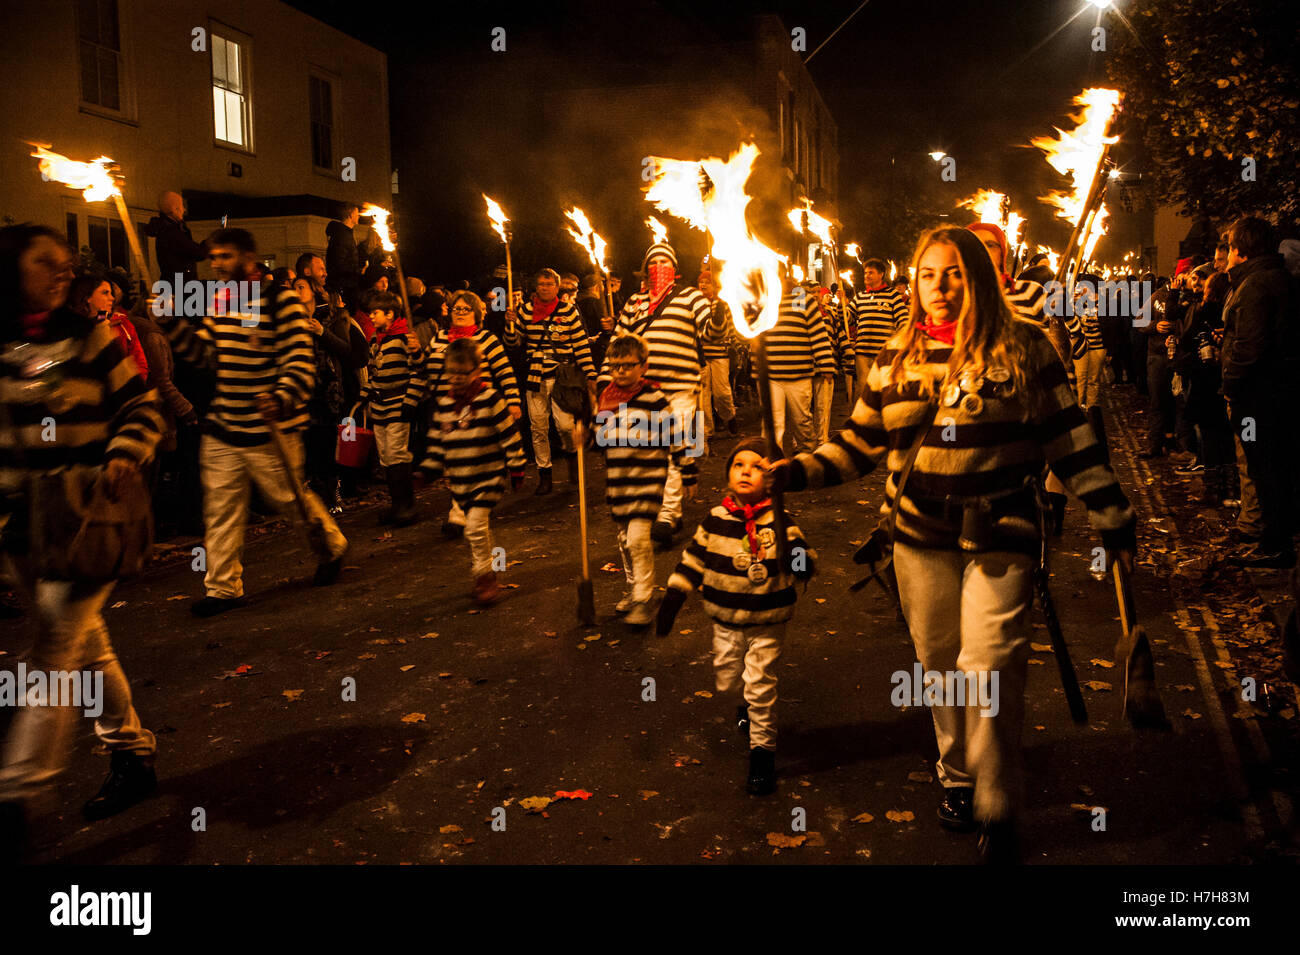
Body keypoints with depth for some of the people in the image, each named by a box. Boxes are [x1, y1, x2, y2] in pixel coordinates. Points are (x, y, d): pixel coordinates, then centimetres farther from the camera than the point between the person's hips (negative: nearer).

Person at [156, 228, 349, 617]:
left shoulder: (280, 300, -11)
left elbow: (300, 359, -18)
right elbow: (202, 351, 16)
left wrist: (283, 397, -35)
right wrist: (169, 323, 2)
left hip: (269, 429, -6)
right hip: (222, 428, 6)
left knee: (290, 498, 8)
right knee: (221, 510, 6)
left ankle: (332, 546, 35)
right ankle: (224, 588, 16)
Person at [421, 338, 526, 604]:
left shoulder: (489, 398, -9)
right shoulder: (444, 404, 5)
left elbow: (509, 434, -6)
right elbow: (437, 440, 15)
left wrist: (516, 467, -5)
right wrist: (430, 470, 12)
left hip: (488, 475, -5)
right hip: (460, 479, 5)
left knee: (476, 525, -17)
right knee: (478, 528, 15)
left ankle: (485, 576, -2)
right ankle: (486, 577, 30)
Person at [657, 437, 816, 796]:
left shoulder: (779, 523, -15)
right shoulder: (716, 520, -6)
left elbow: (805, 566, -16)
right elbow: (693, 559, 4)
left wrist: (798, 557, -39)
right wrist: (672, 600, 3)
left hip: (767, 624, -4)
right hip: (726, 621, 4)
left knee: (760, 689, -1)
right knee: (726, 682, 18)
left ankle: (762, 753, 16)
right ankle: (749, 704, 51)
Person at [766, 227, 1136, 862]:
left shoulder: (1022, 348, -1)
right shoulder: (897, 356, 7)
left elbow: (1067, 435, 2)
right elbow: (861, 442, 8)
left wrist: (1111, 513, 3)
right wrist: (796, 473, -4)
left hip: (1000, 535, -3)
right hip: (921, 536, 3)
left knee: (988, 664, -10)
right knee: (939, 662, 13)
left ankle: (998, 810, 6)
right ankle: (956, 775, 34)